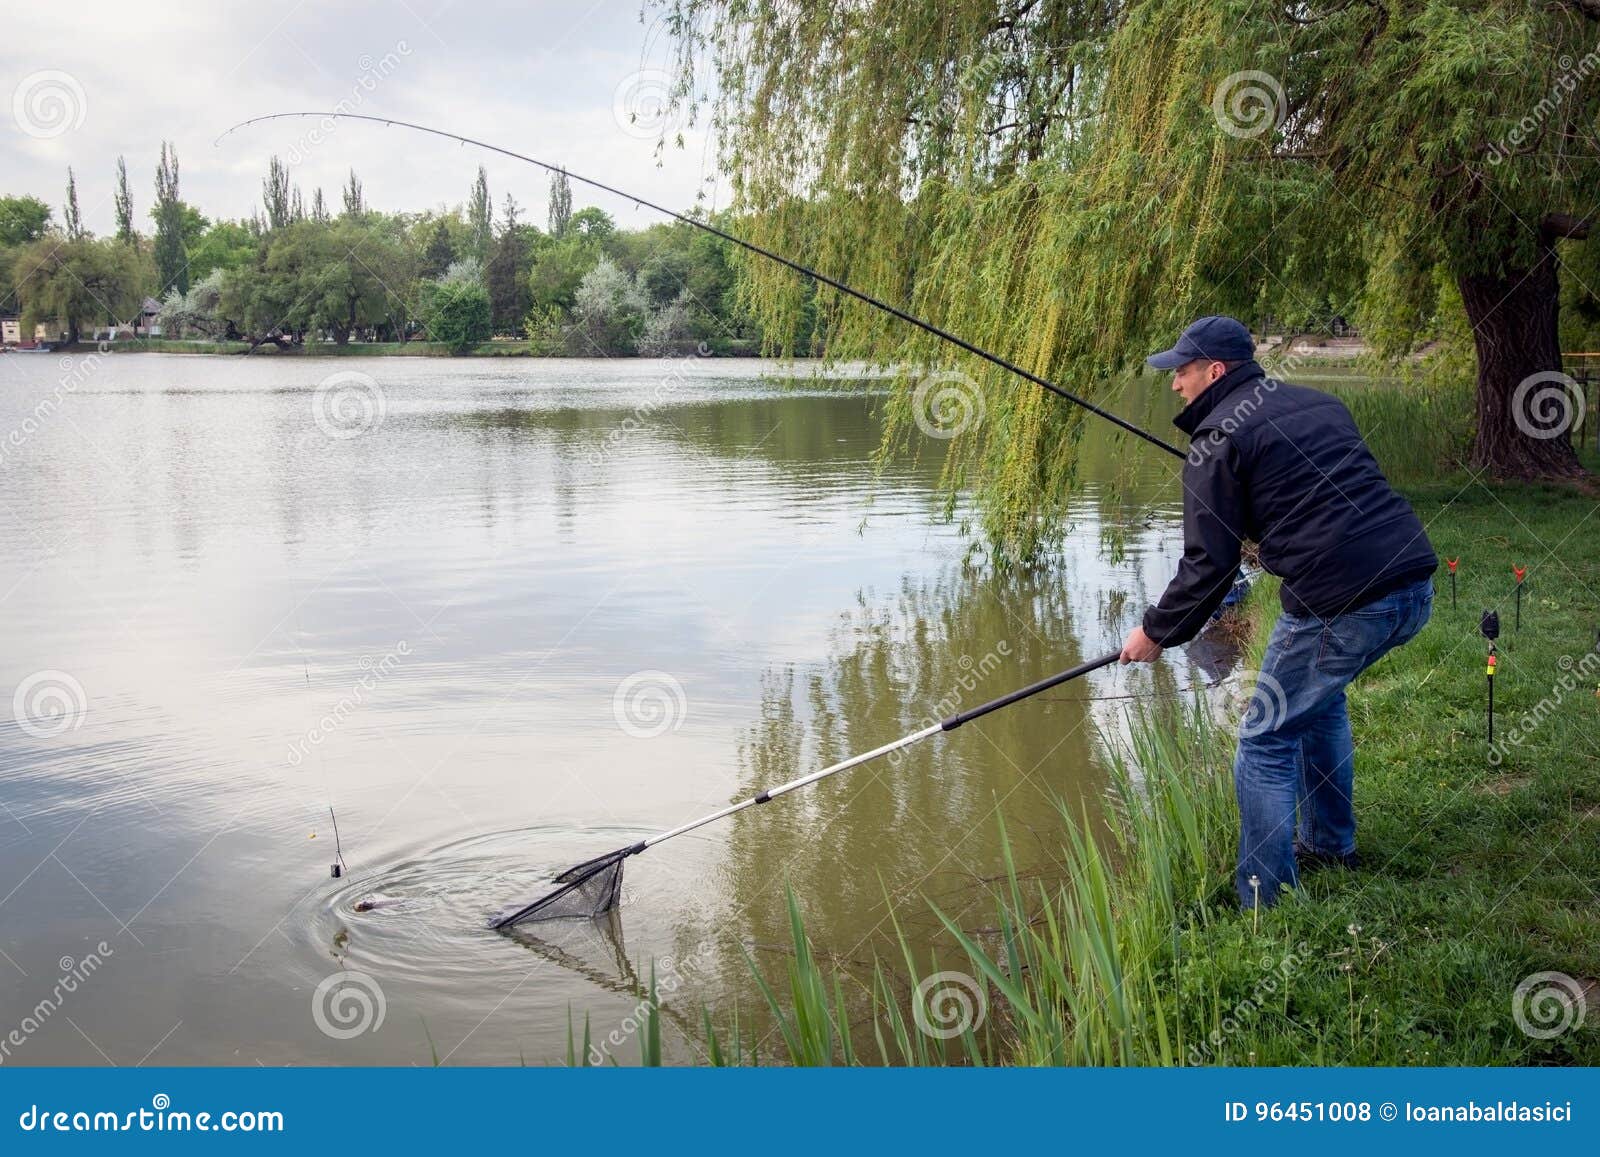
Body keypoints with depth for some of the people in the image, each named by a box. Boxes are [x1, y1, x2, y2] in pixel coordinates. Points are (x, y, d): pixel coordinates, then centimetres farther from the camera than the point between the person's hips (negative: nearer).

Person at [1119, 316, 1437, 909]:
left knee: (1266, 744, 3)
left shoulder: (1218, 439, -2)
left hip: (1341, 603, -9)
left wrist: (1157, 632, 7)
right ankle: (1329, 845, 41)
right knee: (1317, 693, 31)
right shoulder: (1319, 404, 20)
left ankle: (1263, 906, 6)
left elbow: (1209, 565, -4)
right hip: (1414, 580, 9)